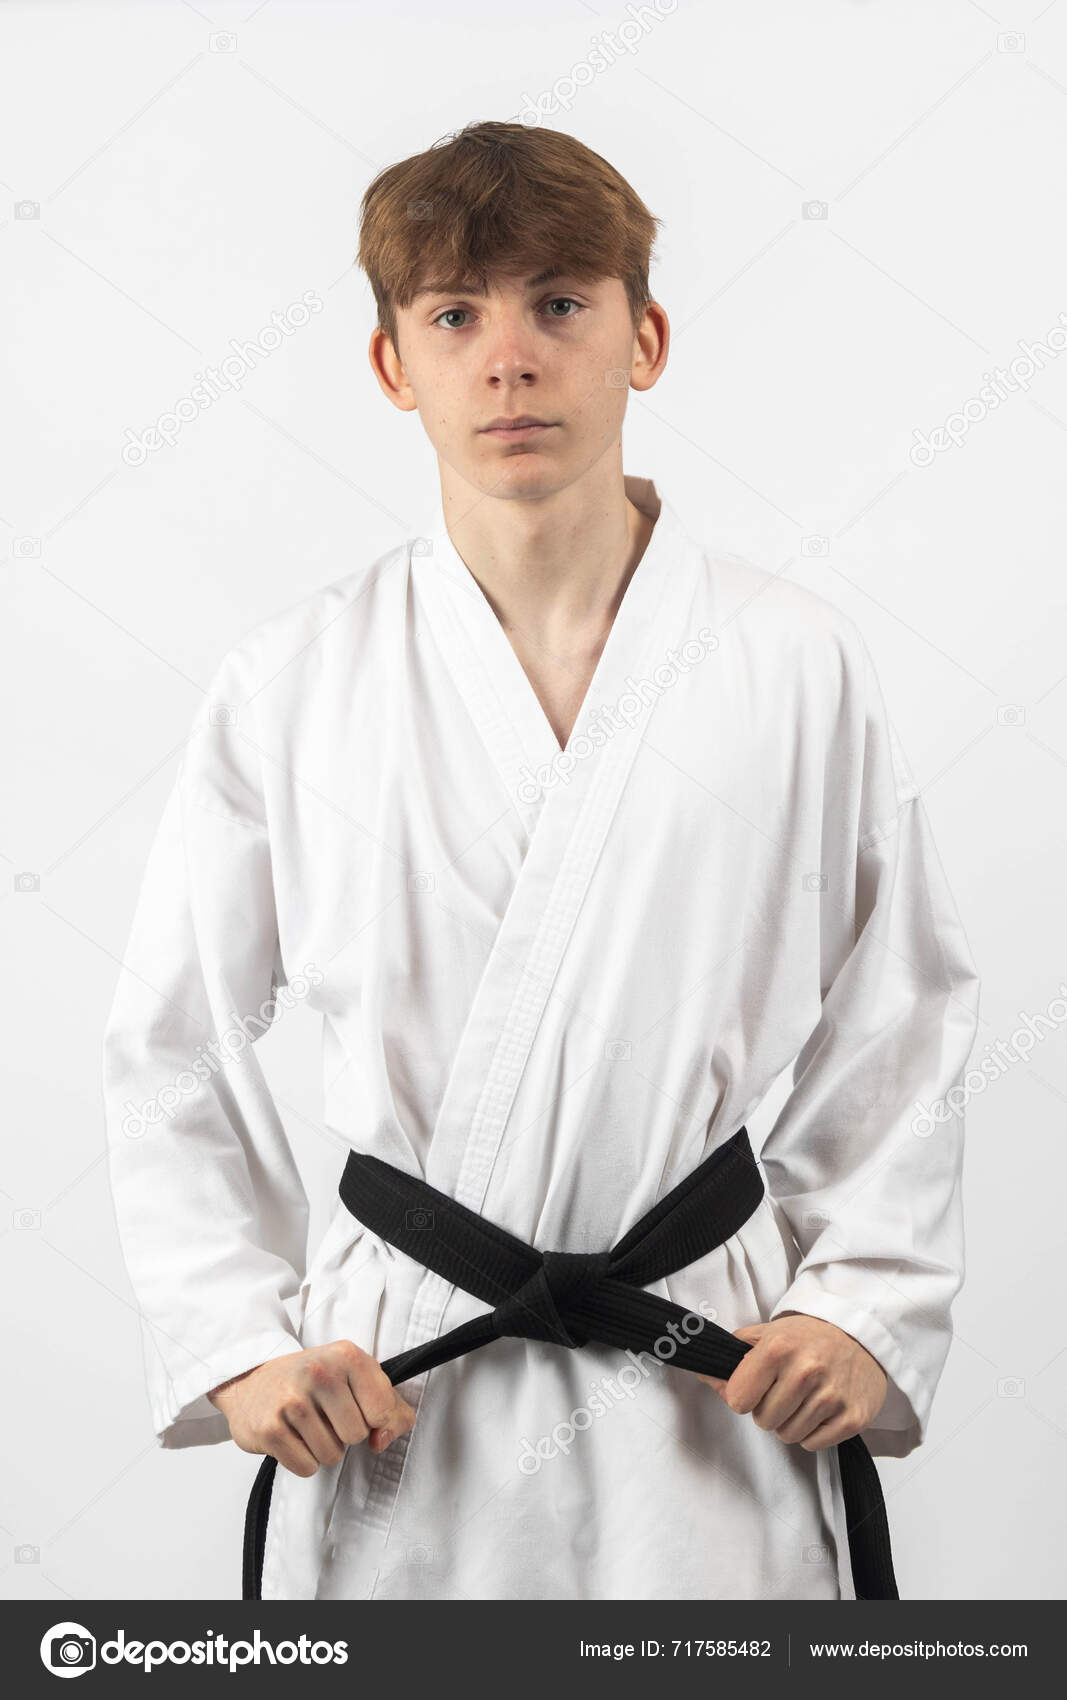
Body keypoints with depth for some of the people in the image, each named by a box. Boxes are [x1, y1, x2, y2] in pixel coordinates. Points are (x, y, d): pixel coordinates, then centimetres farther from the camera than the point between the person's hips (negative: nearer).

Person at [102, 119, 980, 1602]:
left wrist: (869, 1306, -2)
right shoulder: (294, 686, -3)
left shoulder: (803, 669, -3)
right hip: (389, 1399, 0)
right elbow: (174, 1047, 5)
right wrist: (238, 1341, -2)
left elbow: (901, 1021, 6)